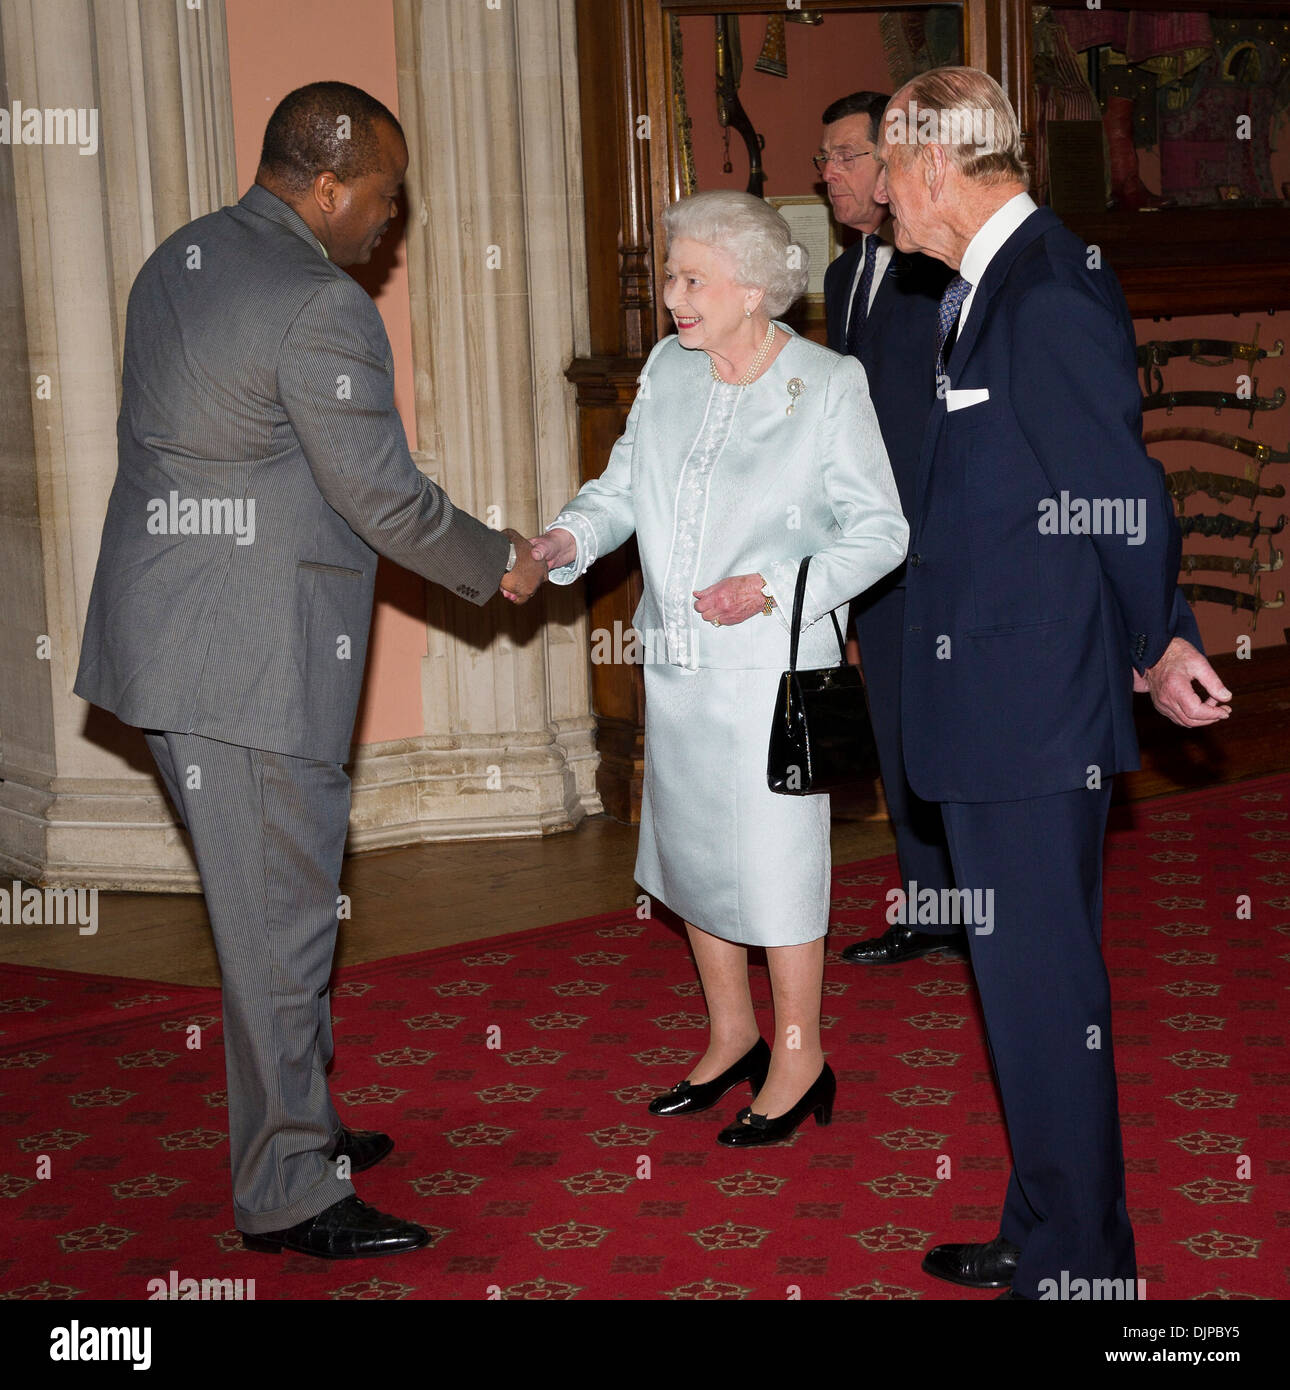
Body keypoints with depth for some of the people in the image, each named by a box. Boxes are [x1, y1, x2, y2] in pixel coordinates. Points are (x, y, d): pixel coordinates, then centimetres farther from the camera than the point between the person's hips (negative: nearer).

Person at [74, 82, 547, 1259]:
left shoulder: (178, 261, 11)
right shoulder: (322, 307, -18)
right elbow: (385, 499, -15)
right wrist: (498, 564, 2)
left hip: (167, 633, 10)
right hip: (256, 660, -10)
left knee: (271, 905, 21)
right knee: (280, 921, 0)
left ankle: (295, 1126, 34)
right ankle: (288, 1194, 11)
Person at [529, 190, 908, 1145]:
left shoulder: (829, 386, -10)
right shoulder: (668, 370, 5)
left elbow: (881, 529, -7)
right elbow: (625, 482, 11)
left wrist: (775, 588, -19)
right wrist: (571, 539, -9)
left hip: (771, 669, -6)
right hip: (676, 664, 6)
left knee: (774, 860, 0)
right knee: (688, 850, 15)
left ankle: (798, 1061, 17)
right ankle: (731, 1036, 34)